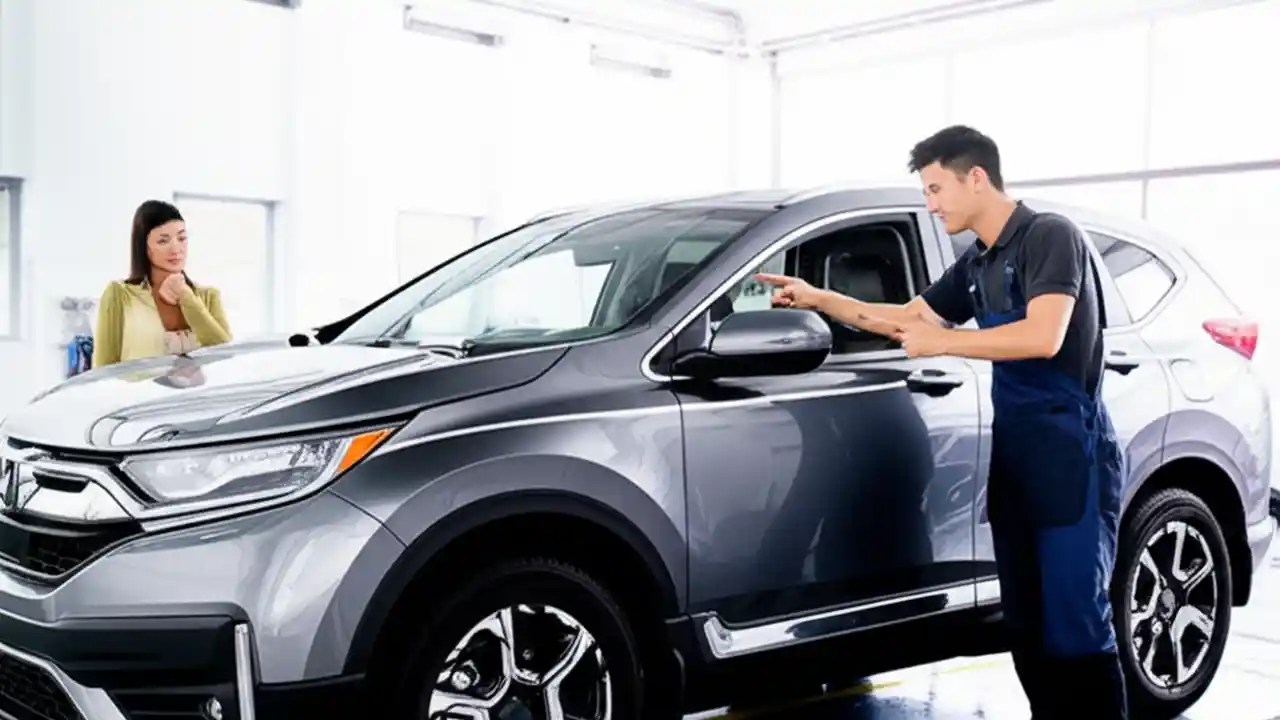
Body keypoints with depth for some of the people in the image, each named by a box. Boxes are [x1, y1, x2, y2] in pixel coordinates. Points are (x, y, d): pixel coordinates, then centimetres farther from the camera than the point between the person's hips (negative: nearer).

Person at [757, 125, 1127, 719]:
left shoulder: (1051, 236, -10)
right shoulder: (976, 265, 16)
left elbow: (1043, 337, -23)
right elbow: (906, 319, 26)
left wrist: (941, 342, -15)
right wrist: (818, 299, 16)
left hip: (1071, 456, -8)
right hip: (1015, 457, 8)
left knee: (1077, 627, -9)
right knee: (1027, 627, 10)